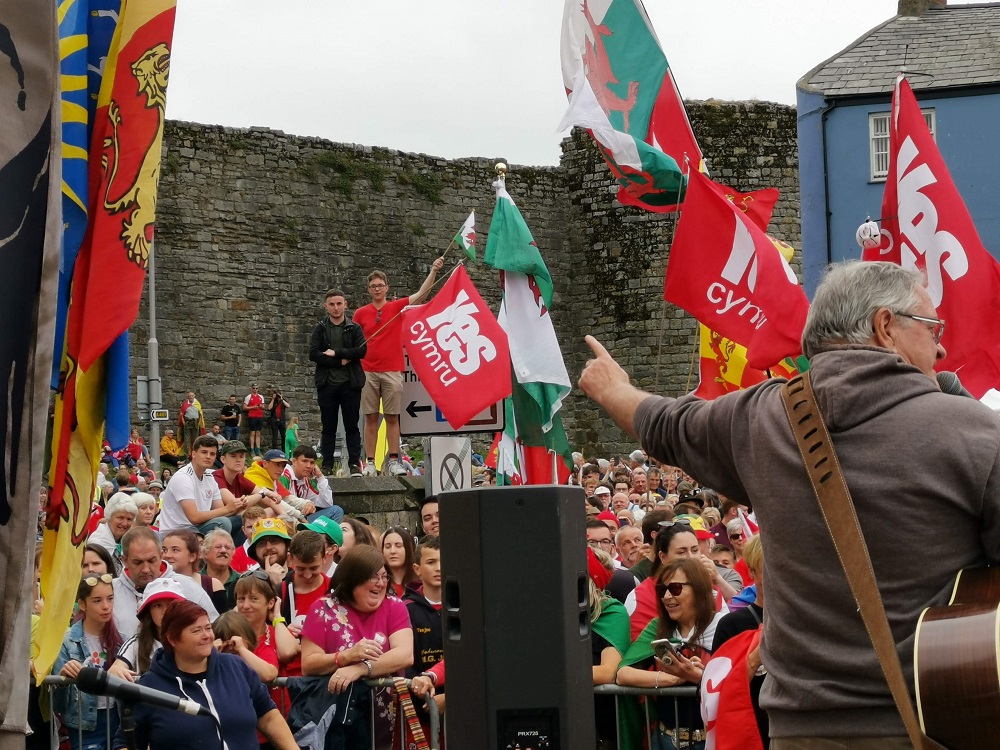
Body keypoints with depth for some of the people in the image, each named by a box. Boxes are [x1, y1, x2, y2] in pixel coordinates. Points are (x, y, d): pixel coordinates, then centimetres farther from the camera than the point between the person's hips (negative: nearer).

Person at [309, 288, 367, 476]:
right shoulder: (320, 329, 8)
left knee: (352, 426, 1)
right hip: (327, 384, 1)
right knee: (328, 427, 3)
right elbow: (313, 354, -5)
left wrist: (336, 352, -12)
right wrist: (341, 361, -11)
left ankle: (355, 464, 1)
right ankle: (327, 466, 5)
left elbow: (362, 350, -8)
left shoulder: (354, 328, 7)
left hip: (350, 384, 0)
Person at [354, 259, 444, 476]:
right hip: (368, 372, 0)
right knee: (371, 418, 1)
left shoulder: (397, 307, 6)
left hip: (392, 372, 0)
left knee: (392, 417, 1)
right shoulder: (361, 313, 7)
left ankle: (393, 461, 2)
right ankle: (370, 463, 3)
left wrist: (433, 271, -12)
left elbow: (421, 294, -3)